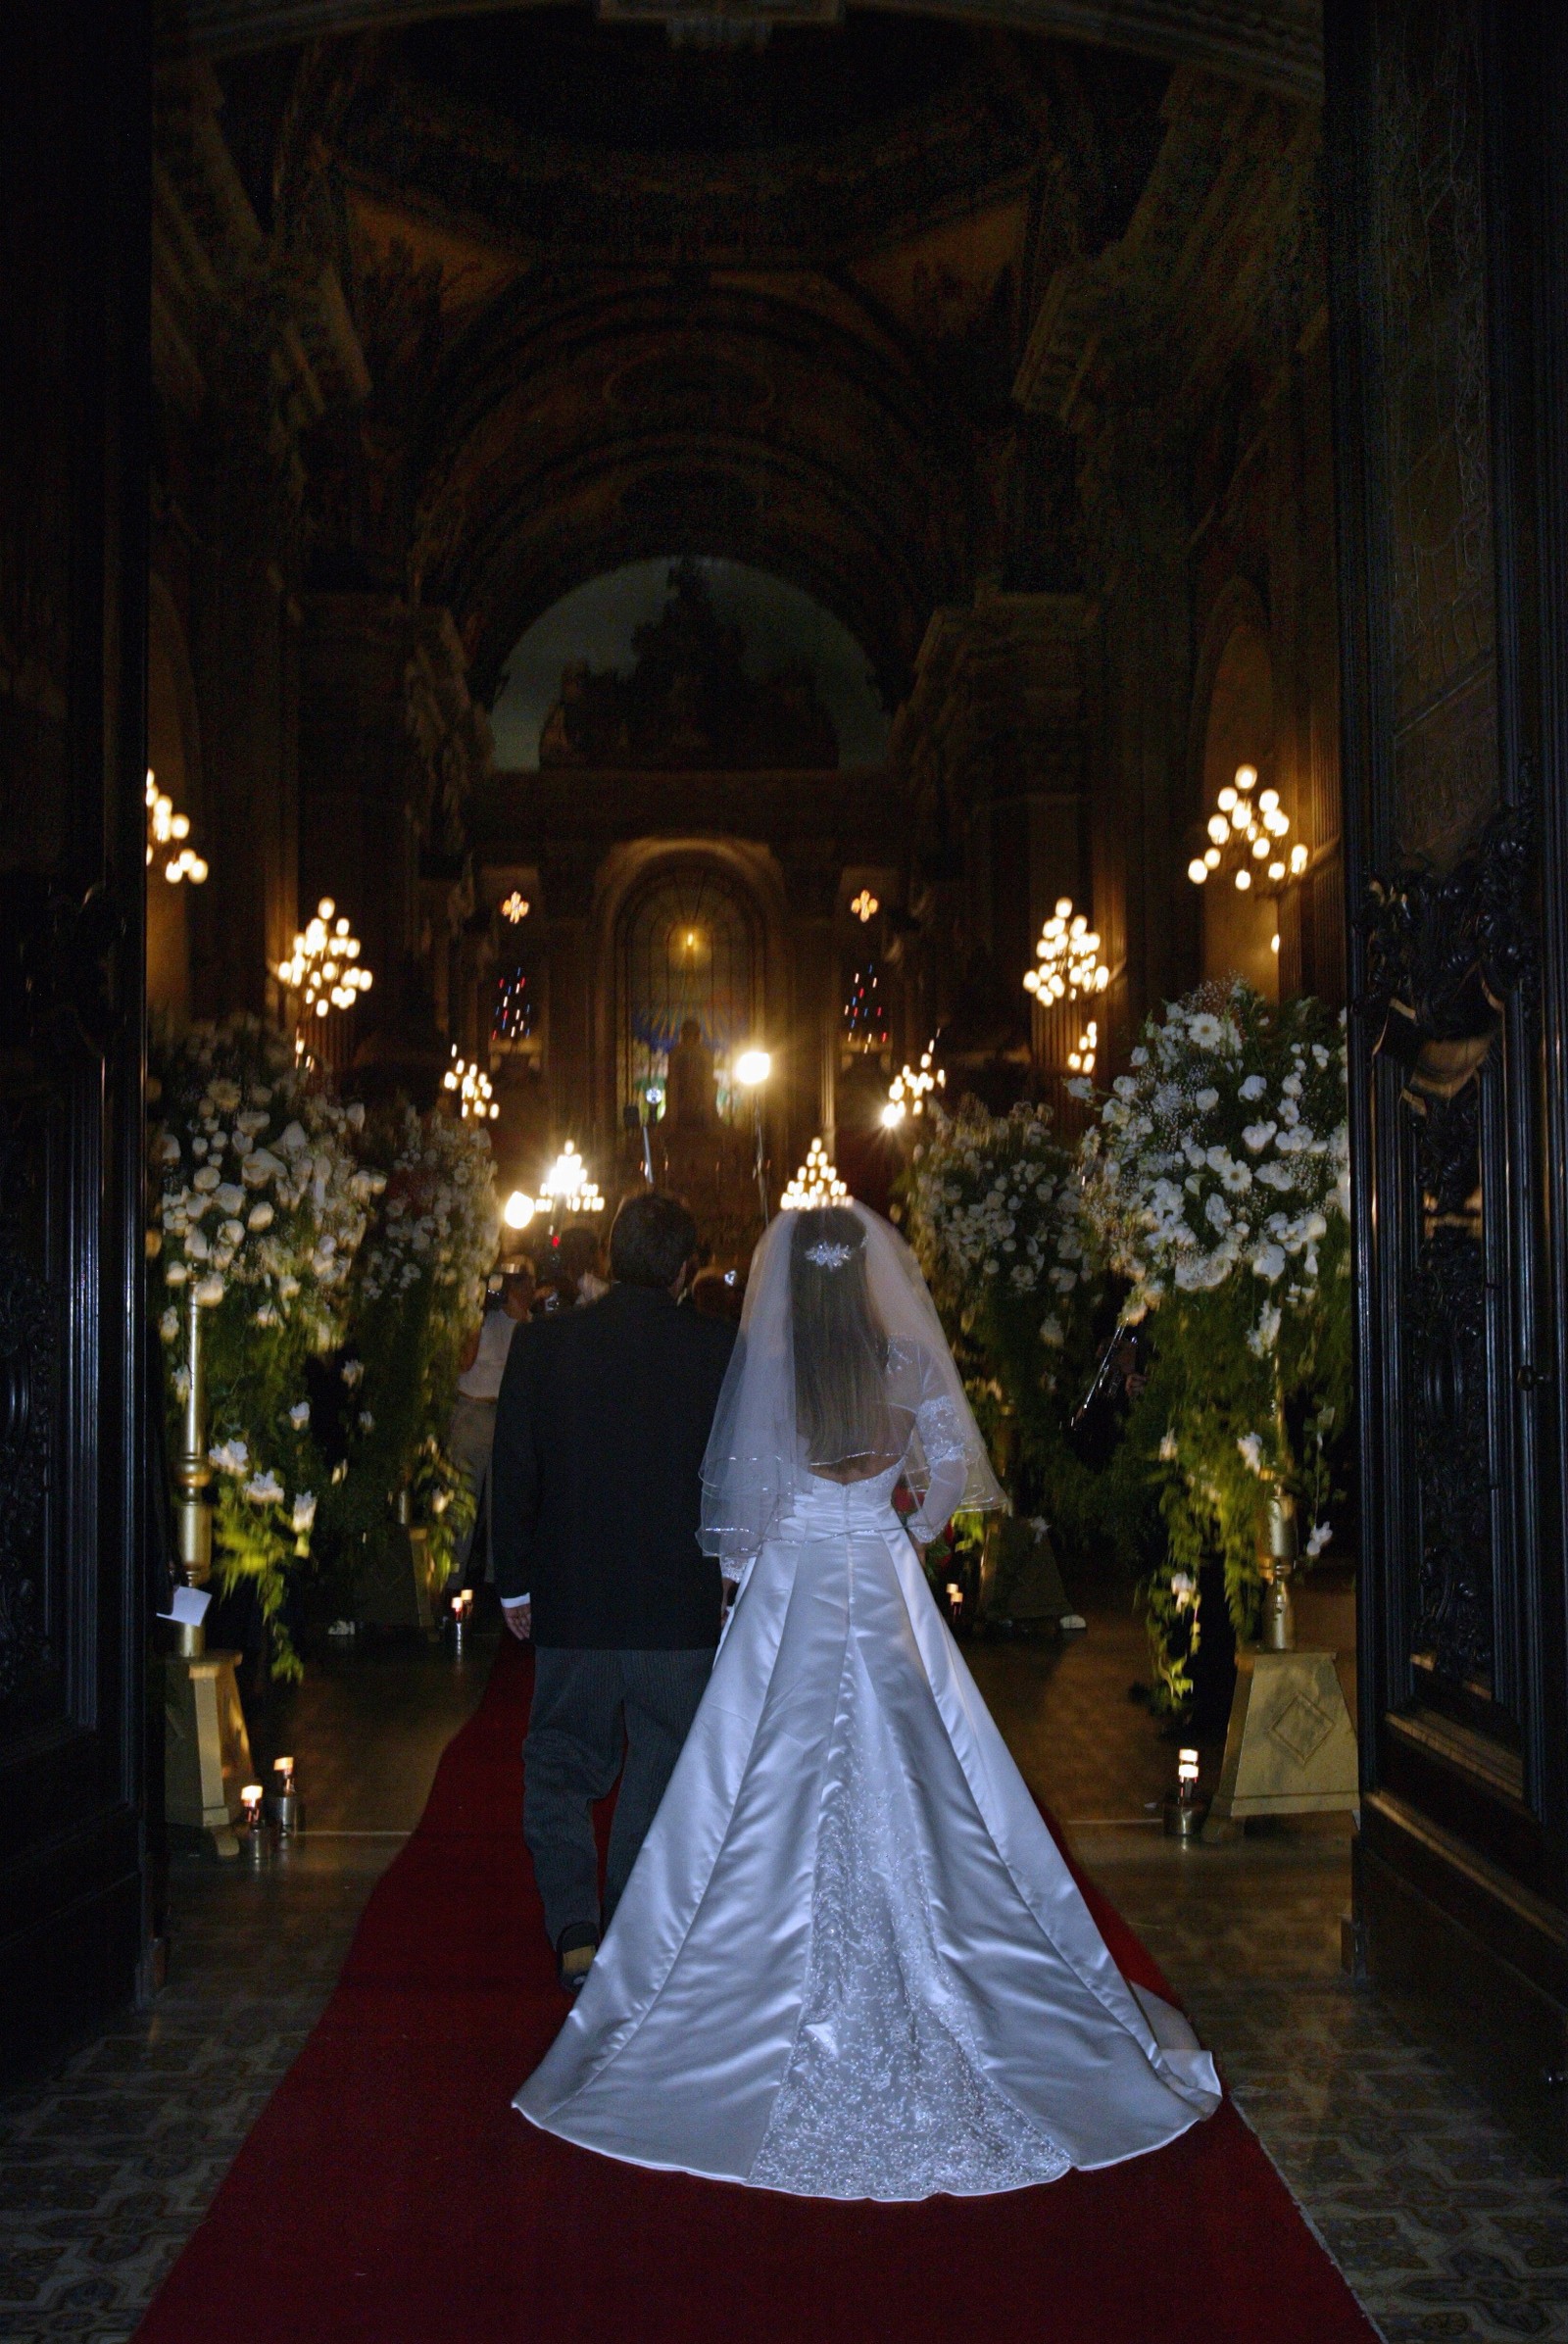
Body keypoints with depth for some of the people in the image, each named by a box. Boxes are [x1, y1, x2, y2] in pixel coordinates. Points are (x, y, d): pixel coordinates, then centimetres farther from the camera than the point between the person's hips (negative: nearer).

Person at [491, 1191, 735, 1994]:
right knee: (662, 1775, 13)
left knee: (559, 1763, 15)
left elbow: (513, 1473, 1)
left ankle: (575, 1933, 2)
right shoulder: (721, 1350, -6)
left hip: (570, 1603, 1)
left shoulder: (542, 1344, -3)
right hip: (681, 1605, 0)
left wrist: (514, 1584, 12)